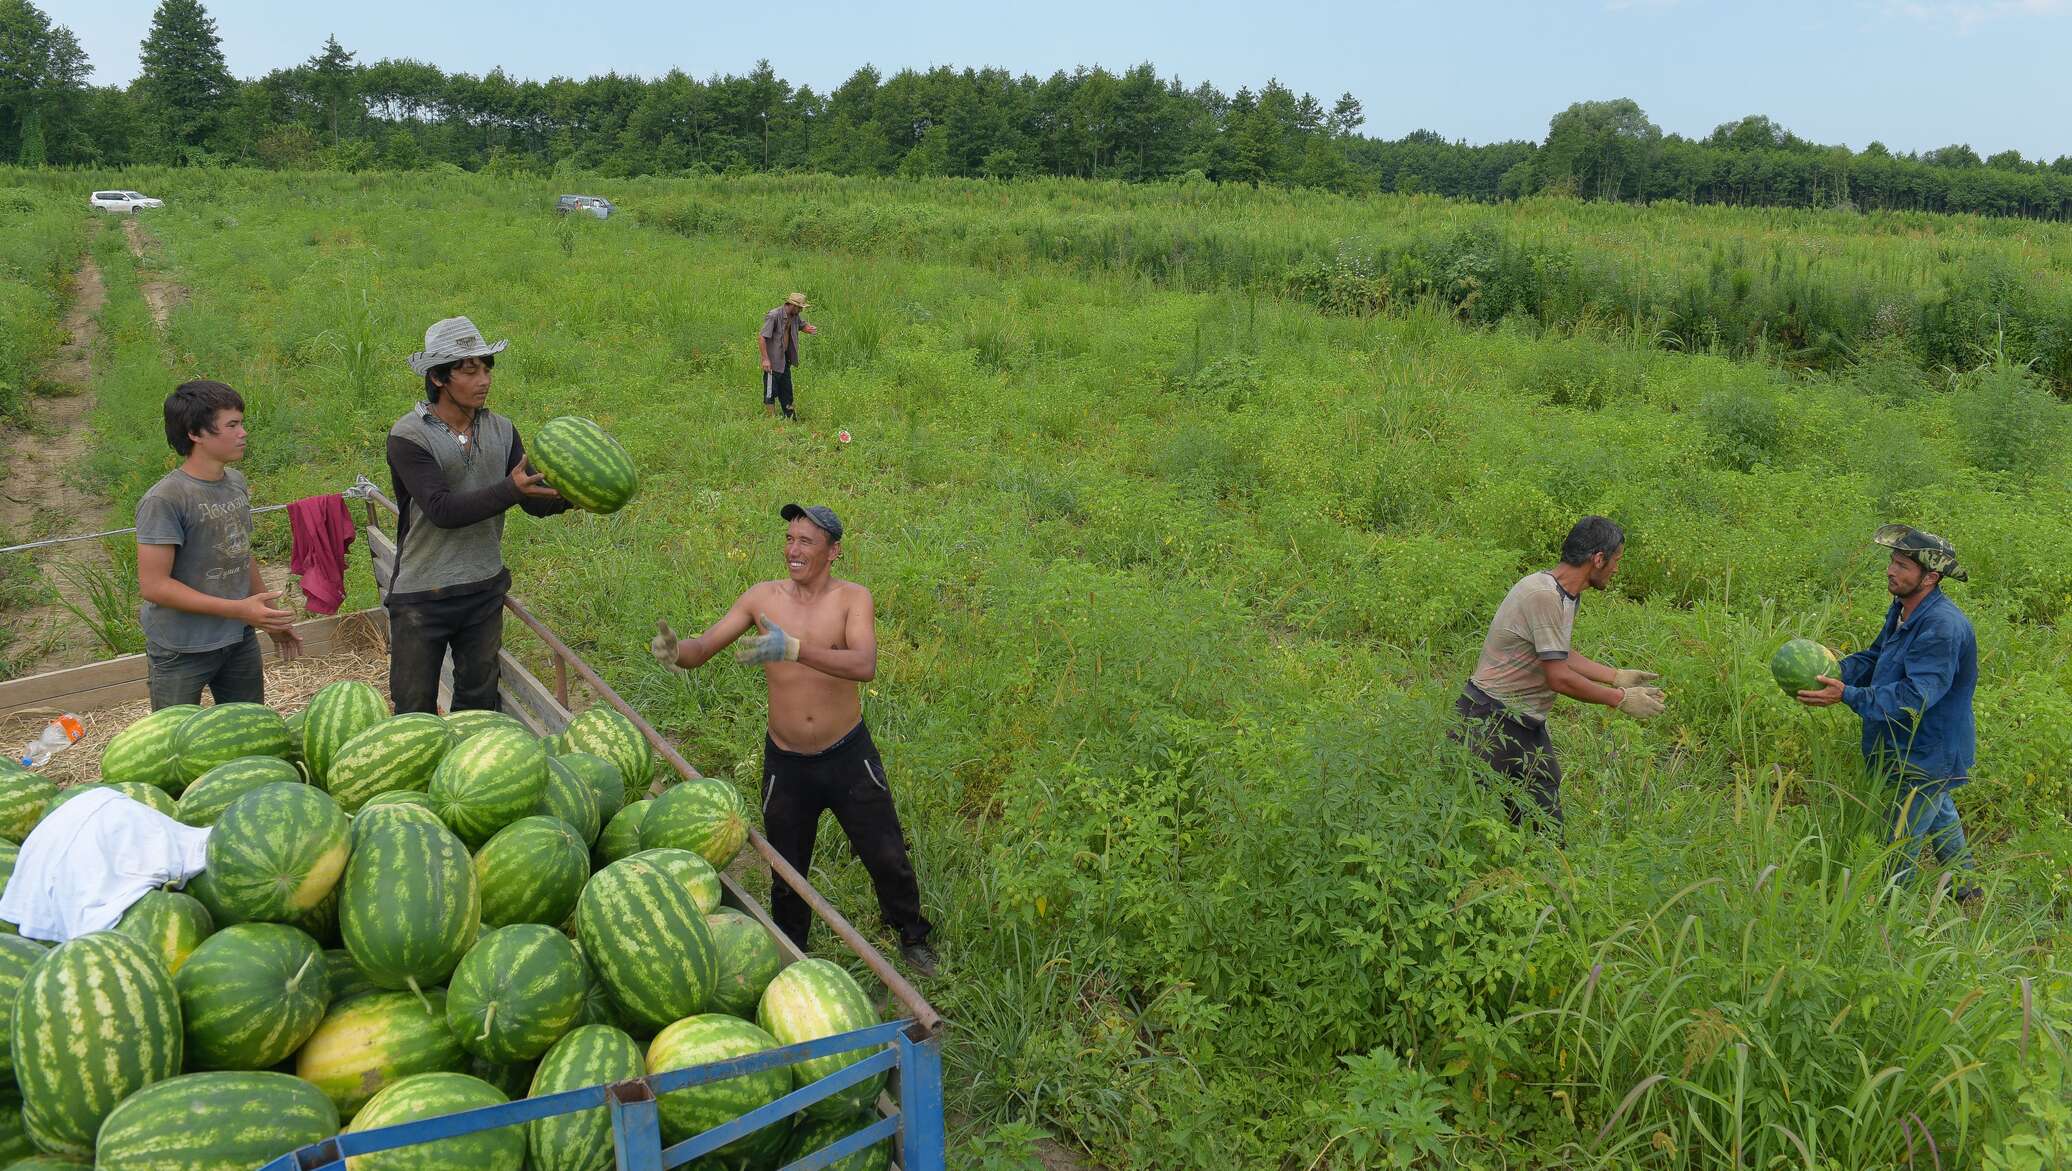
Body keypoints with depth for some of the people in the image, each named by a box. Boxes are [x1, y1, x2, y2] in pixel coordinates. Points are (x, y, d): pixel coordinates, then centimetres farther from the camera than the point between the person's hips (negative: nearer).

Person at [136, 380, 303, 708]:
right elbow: (153, 585, -21)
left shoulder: (236, 482, 3)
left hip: (240, 640, 7)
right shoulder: (165, 500, -19)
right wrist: (239, 609, -23)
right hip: (181, 652, -7)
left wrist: (272, 617, 18)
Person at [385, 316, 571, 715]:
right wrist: (510, 489, -36)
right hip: (421, 596, -4)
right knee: (414, 709, 8)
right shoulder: (408, 436, -14)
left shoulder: (500, 430, 1)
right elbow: (442, 510, -25)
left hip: (485, 589, 5)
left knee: (479, 701, 18)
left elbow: (535, 500, -2)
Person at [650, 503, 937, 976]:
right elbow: (702, 648, -7)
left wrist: (794, 649, -45)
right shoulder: (764, 596, -7)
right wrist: (675, 651, -31)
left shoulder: (852, 598, -13)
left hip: (848, 756, -1)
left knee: (888, 859, 11)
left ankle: (912, 937, 38)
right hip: (786, 762, 2)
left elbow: (865, 665, -31)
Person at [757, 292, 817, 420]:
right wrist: (765, 359, -23)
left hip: (785, 360, 8)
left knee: (786, 391, 15)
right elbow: (761, 337, -19)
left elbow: (803, 324, 26)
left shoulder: (794, 316, 5)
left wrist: (809, 328, -1)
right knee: (771, 392, -2)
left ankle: (790, 417, 24)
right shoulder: (774, 316, -18)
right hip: (773, 361, -8)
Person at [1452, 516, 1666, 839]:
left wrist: (1618, 676, 16)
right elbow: (1559, 678, -22)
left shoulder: (1567, 595, 9)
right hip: (1489, 721, -10)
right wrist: (1621, 699, -12)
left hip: (1527, 724, 10)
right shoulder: (1543, 595, -22)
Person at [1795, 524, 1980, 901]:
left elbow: (1915, 697, -35)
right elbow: (1874, 658, 8)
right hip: (1916, 747, 11)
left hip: (1928, 755, -11)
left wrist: (1848, 696, -38)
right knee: (1940, 817, 31)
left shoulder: (1942, 627, -31)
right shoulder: (1903, 610, 1)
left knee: (1900, 845, 2)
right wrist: (1832, 673, -9)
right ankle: (1966, 891, 52)